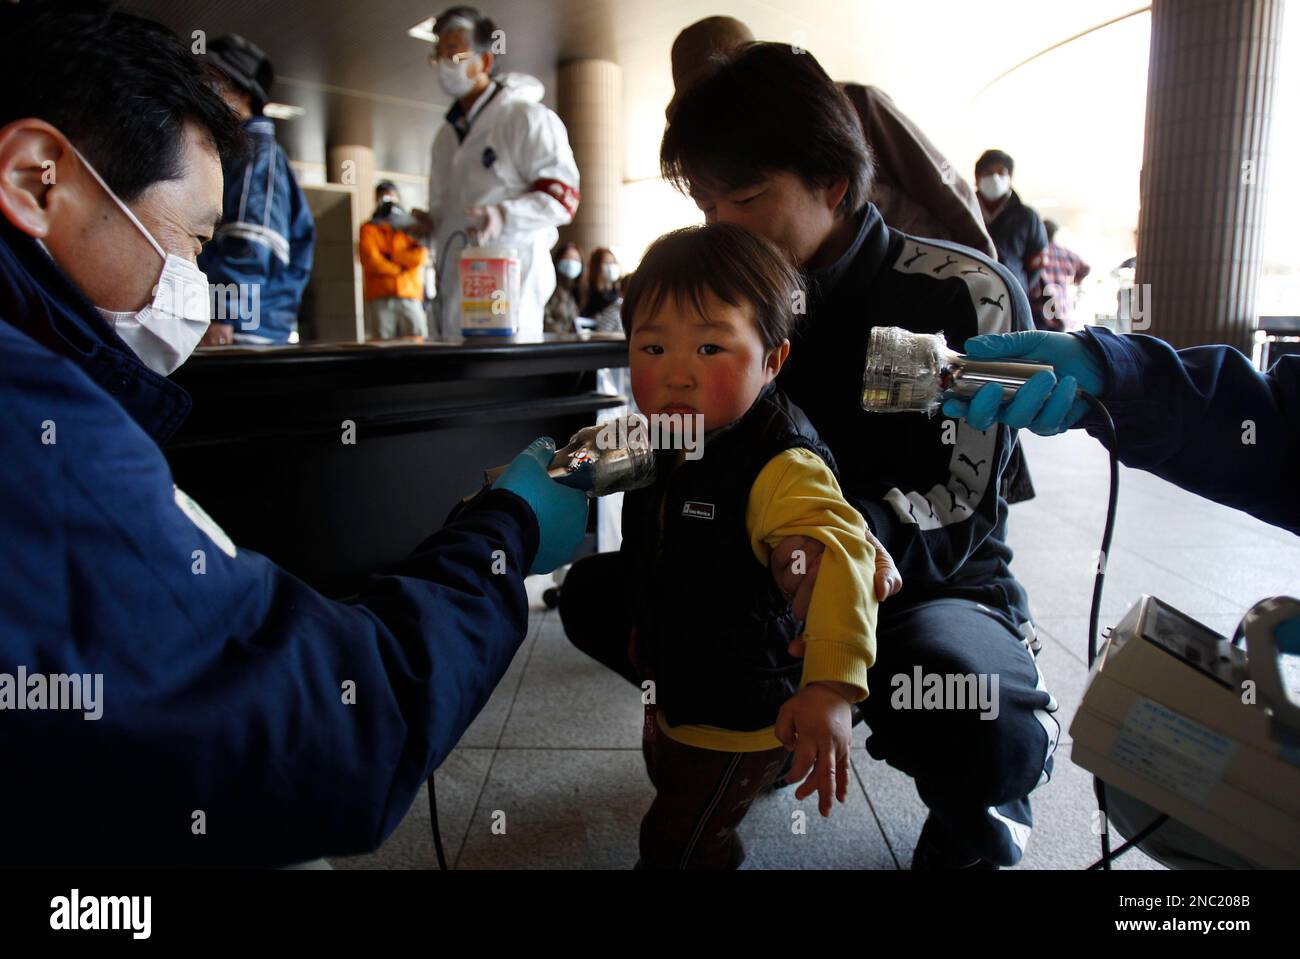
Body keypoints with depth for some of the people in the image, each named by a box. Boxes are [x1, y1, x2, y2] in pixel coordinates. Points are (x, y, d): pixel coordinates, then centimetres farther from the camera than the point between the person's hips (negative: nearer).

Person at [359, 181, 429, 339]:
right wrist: (399, 268, 1)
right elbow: (370, 259, -2)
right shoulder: (370, 228, 14)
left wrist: (391, 256, -4)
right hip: (380, 299, -2)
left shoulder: (412, 228, 19)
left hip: (410, 298, 2)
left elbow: (421, 256, 1)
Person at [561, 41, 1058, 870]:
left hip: (937, 586, -5)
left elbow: (956, 517, -21)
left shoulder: (965, 296, -17)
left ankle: (978, 818, 1)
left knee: (981, 734, -39)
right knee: (595, 594, -9)